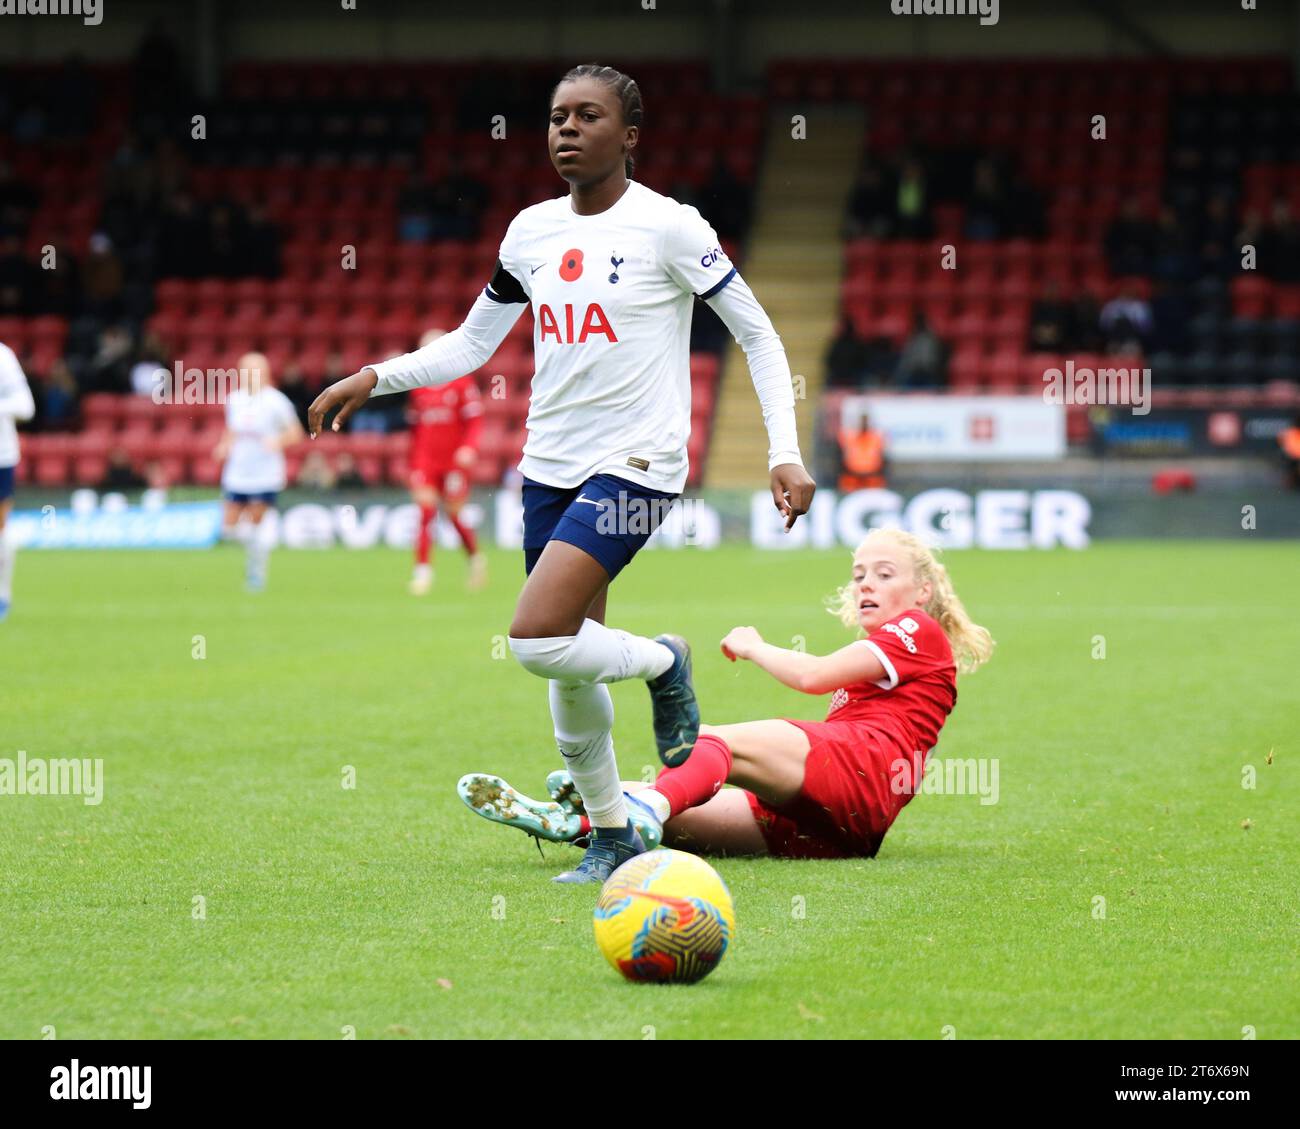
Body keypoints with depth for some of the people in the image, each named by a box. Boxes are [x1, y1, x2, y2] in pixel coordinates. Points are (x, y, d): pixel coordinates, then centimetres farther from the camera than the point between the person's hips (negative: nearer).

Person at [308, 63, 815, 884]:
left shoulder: (667, 226, -9)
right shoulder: (532, 231, 8)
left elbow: (758, 334, -4)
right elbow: (471, 344, 19)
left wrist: (784, 454, -12)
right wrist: (373, 379, 6)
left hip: (635, 467, -6)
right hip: (549, 468, 6)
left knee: (537, 639, -22)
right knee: (568, 673, 9)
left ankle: (662, 662, 7)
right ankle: (612, 838, 25)